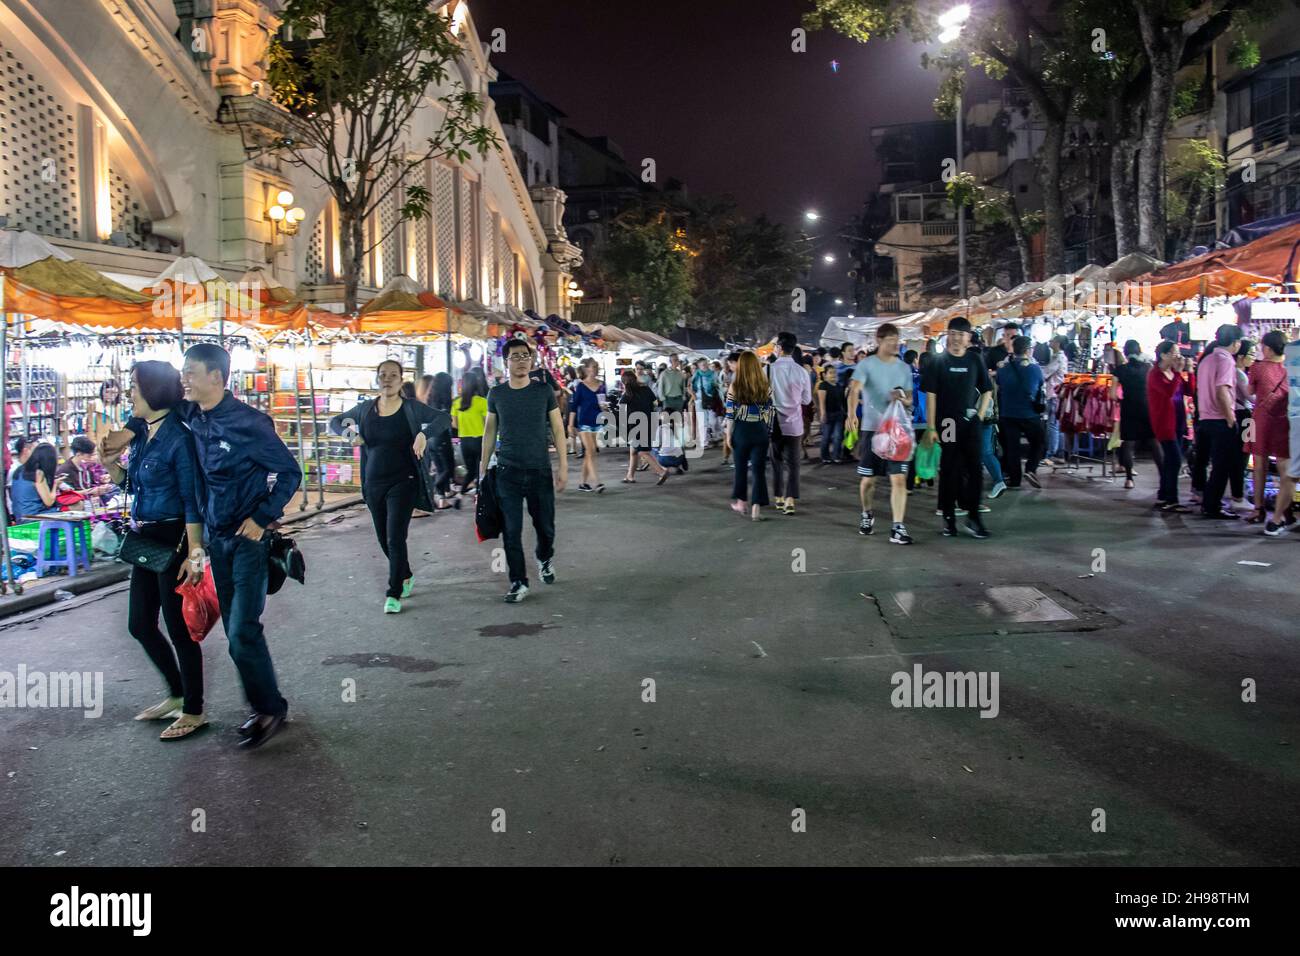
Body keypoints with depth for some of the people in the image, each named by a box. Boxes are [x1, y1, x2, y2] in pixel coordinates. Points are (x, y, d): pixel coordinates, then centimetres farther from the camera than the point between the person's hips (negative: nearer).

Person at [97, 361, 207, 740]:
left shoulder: (179, 437, -16)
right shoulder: (141, 433, 8)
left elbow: (192, 499, -16)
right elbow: (130, 484, 20)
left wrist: (193, 553, -19)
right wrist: (111, 463, 0)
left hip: (173, 540, -9)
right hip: (145, 541, 9)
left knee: (178, 627, 0)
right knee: (140, 624, 16)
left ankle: (194, 711, 14)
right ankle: (177, 694, 33)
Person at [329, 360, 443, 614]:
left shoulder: (411, 407, -5)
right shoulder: (365, 408, 7)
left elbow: (442, 419, -14)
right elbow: (334, 422, 17)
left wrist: (424, 434, -32)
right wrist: (349, 433, -5)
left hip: (403, 482, -5)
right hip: (373, 484, 5)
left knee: (395, 538, -10)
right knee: (384, 539, 13)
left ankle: (394, 594, -3)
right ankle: (406, 577, 36)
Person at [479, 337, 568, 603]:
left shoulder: (544, 391, 0)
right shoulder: (496, 394, 4)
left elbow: (557, 429, 2)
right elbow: (489, 432, 11)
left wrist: (563, 466, -4)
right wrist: (483, 469, 9)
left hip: (540, 471, 0)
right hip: (507, 472, 0)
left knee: (545, 526, 9)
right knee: (512, 531, -1)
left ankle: (544, 559, 41)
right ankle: (519, 583, 10)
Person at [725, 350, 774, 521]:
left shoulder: (734, 387, -6)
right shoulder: (766, 387, -2)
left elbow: (730, 414, -6)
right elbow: (771, 412, 0)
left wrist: (729, 435, 3)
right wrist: (769, 433, 9)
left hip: (741, 431, 0)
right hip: (761, 431, 1)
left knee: (741, 467, 16)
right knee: (759, 469, 3)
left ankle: (741, 503, 28)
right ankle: (756, 508, -5)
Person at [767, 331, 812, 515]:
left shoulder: (769, 369, -11)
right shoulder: (801, 371, -6)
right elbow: (806, 399, 3)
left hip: (774, 422, 0)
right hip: (794, 423, 0)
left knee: (777, 460, 15)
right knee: (792, 462, 4)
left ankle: (779, 498, 23)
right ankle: (790, 500, -6)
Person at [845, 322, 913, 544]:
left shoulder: (905, 368, 9)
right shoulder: (866, 365, -4)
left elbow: (910, 400, 15)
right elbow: (854, 390, -20)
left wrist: (902, 399, -10)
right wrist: (851, 414, -38)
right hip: (871, 428, -2)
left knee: (899, 479, -7)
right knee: (868, 479, 8)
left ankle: (897, 528, -6)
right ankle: (867, 515, 34)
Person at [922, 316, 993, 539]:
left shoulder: (975, 362, 6)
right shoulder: (938, 362, -1)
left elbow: (987, 391, 15)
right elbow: (930, 395, -5)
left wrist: (980, 416, 3)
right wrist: (931, 427, -10)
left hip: (970, 423, 2)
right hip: (946, 424, -2)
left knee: (974, 469, -2)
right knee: (948, 470, 5)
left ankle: (973, 516, 5)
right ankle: (948, 517, 14)